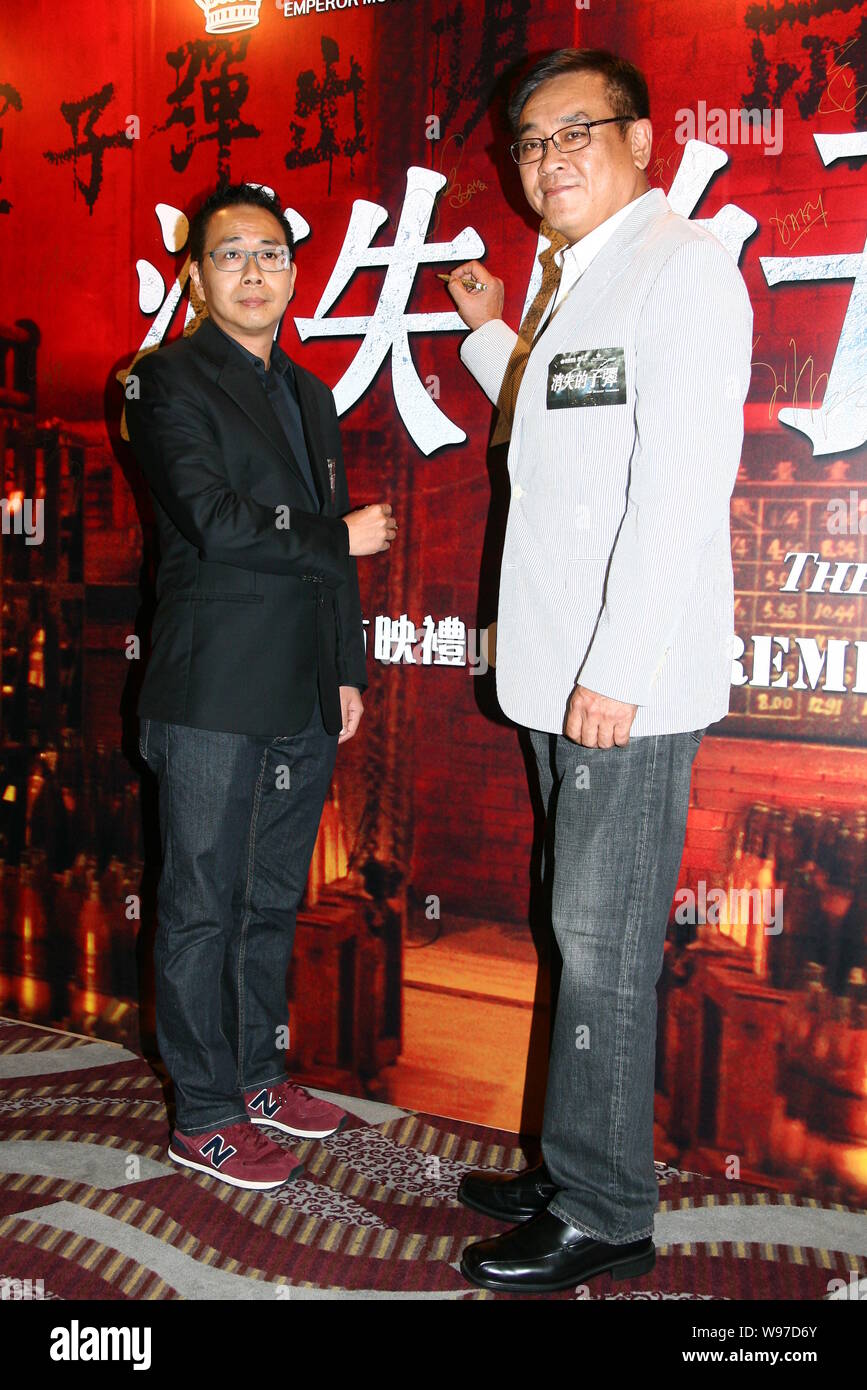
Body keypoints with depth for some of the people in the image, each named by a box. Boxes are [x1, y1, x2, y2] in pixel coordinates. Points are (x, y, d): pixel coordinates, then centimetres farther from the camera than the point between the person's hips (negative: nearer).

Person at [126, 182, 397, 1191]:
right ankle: (203, 1116, 15)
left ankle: (255, 1072, 31)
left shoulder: (310, 395, 18)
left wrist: (348, 671, 15)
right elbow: (213, 523, -19)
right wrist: (340, 535, -8)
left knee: (272, 899, 16)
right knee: (203, 907, 2)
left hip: (303, 697, 7)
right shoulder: (169, 381, -5)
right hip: (214, 696, -7)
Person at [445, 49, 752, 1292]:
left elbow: (680, 482, -19)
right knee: (584, 939, 16)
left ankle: (604, 1218, 13)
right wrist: (494, 336, 29)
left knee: (603, 946, -2)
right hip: (564, 676, 9)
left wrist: (619, 670, -22)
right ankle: (572, 1172, 31)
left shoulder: (682, 263, -9)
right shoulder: (573, 281, 20)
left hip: (631, 682, -9)